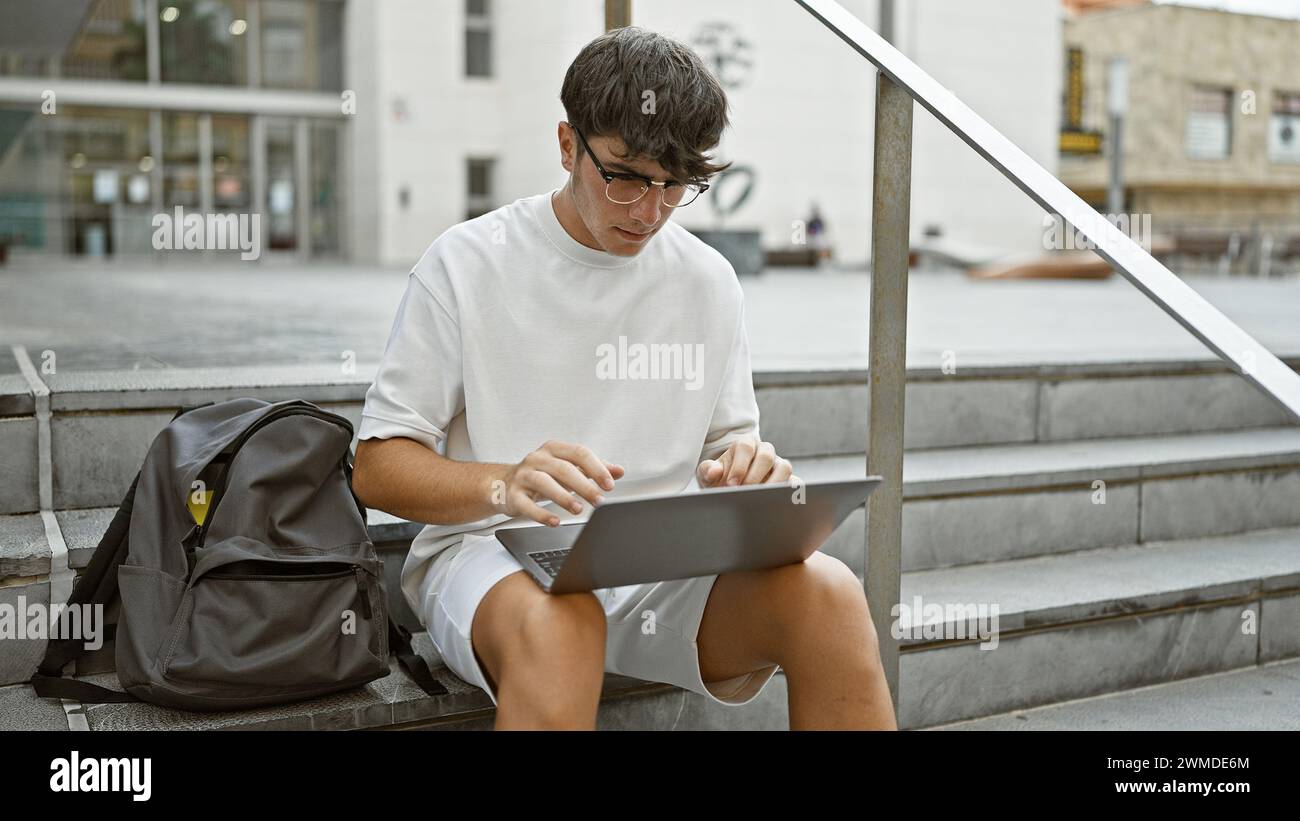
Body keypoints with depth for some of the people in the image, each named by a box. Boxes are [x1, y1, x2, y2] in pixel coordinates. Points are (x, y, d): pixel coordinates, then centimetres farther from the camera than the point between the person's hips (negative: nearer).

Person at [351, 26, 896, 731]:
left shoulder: (709, 281, 10)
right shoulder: (466, 263, -1)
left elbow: (727, 447, 17)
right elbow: (376, 468, -3)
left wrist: (748, 471, -10)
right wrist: (503, 484, -24)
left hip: (665, 566, 4)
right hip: (495, 559, -3)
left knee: (826, 591, -26)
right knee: (555, 622, -39)